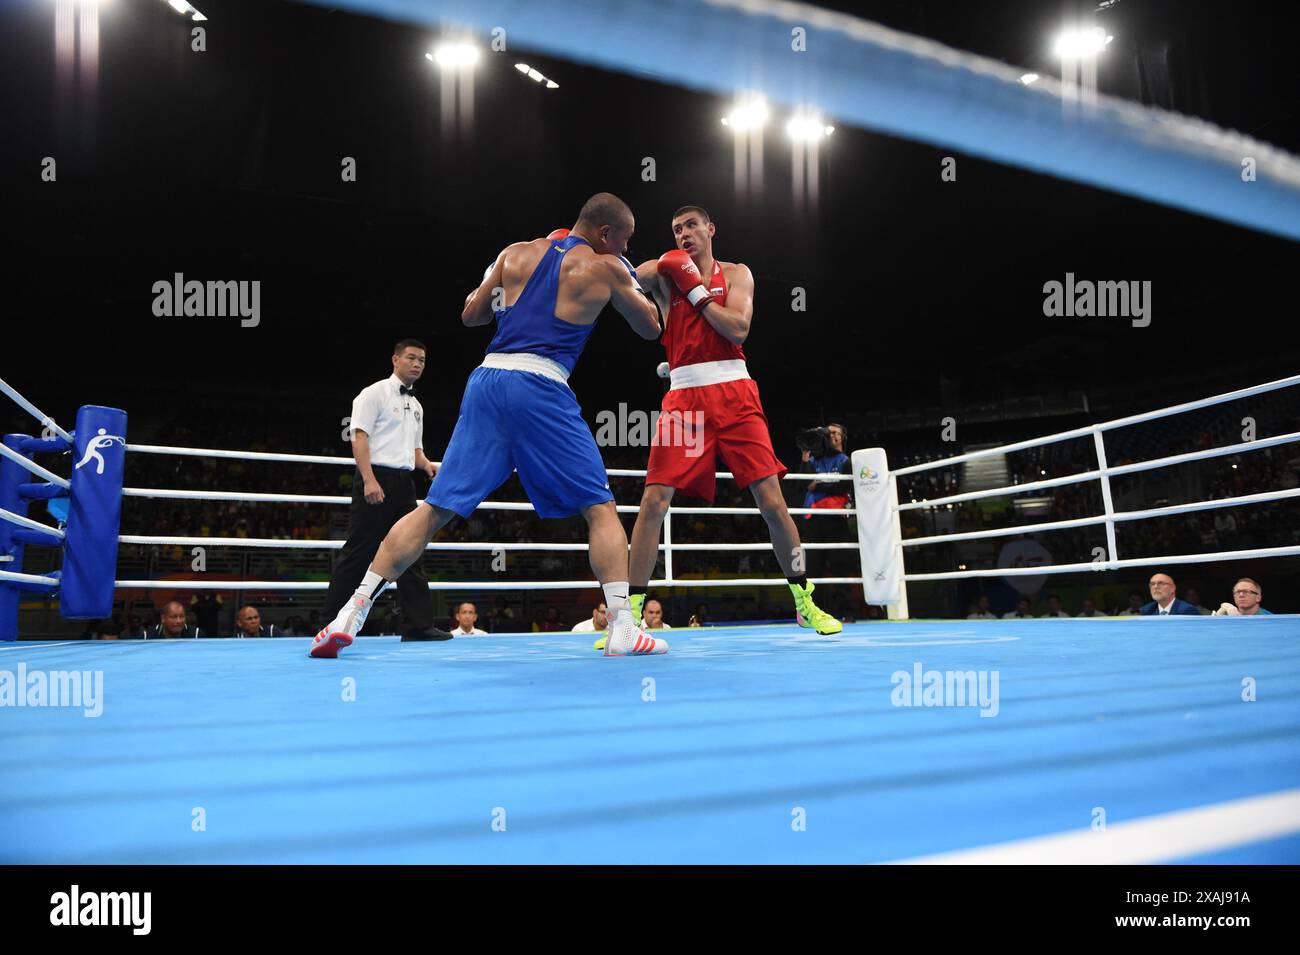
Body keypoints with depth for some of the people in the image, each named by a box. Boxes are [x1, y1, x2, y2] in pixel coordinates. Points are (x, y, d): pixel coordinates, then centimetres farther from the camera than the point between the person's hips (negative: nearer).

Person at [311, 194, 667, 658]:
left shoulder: (517, 253, 18)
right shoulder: (604, 268, 9)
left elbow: (470, 315, 23)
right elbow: (651, 328, 20)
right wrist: (634, 281, 36)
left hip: (488, 380, 4)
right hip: (540, 387, -4)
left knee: (435, 508, 7)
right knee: (601, 508, 7)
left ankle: (351, 614, 4)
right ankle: (622, 628, -2)